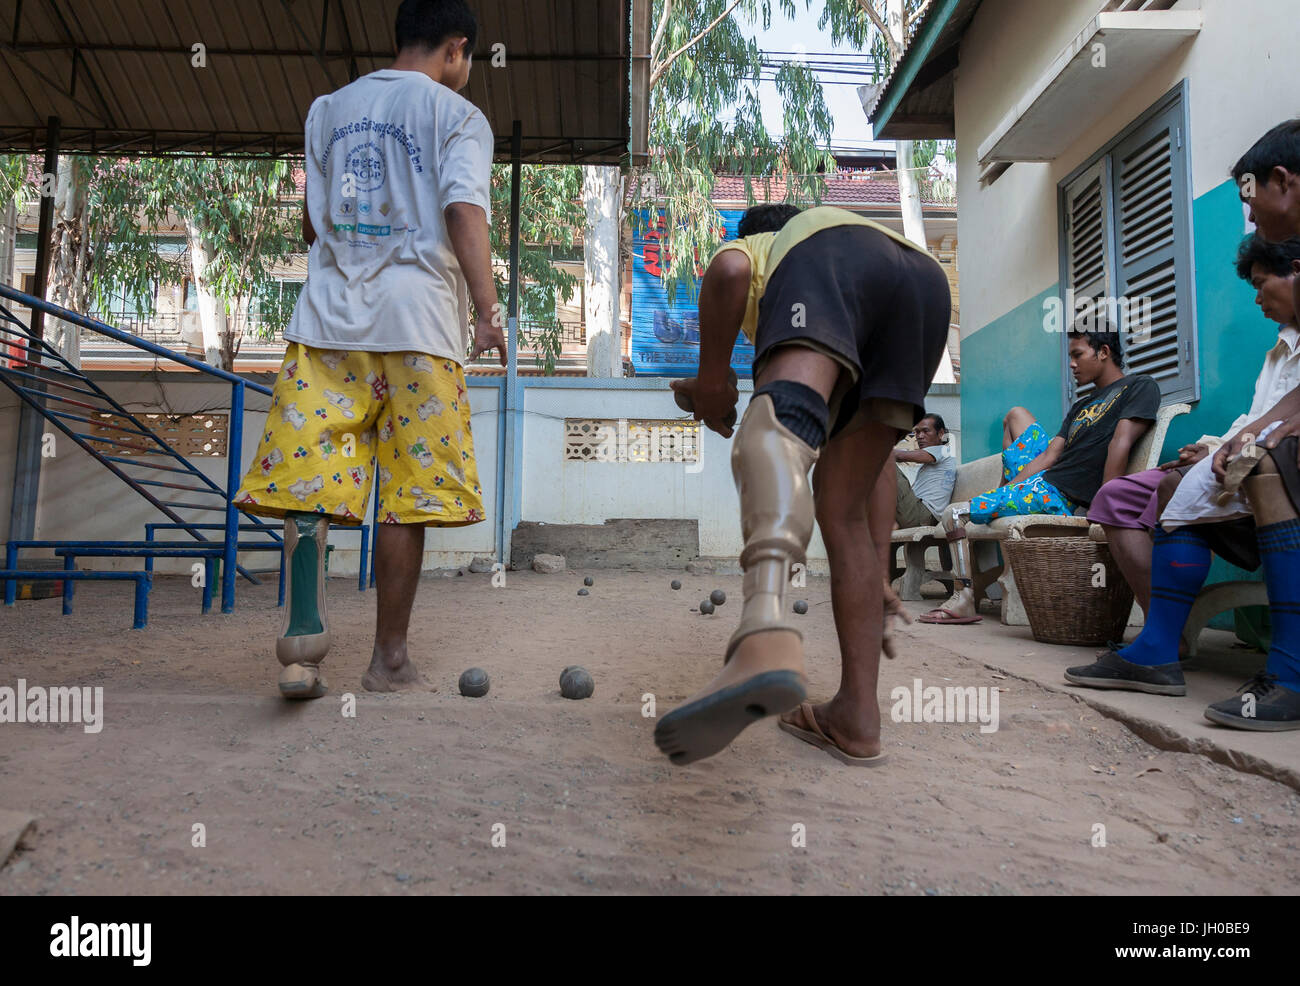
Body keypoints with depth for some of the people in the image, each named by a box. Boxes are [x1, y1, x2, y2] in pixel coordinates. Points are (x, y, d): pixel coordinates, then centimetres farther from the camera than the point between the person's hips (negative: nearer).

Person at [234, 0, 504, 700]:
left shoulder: (327, 110, 22)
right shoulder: (458, 115, 7)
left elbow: (311, 222, 22)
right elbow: (464, 210, -10)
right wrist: (487, 308, -15)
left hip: (327, 316, 4)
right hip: (418, 323, -3)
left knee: (307, 478, 1)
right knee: (407, 492, 1)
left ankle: (302, 636, -15)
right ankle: (390, 656, 7)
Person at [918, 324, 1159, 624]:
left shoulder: (1139, 387, -2)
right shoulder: (1082, 405, 22)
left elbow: (1121, 444, -16)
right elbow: (1049, 456, 12)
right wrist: (1008, 488, 0)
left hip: (1058, 497, -9)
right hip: (1043, 475, 9)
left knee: (956, 514, -15)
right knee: (1015, 415, 27)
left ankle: (964, 598, -7)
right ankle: (1006, 492, 21)